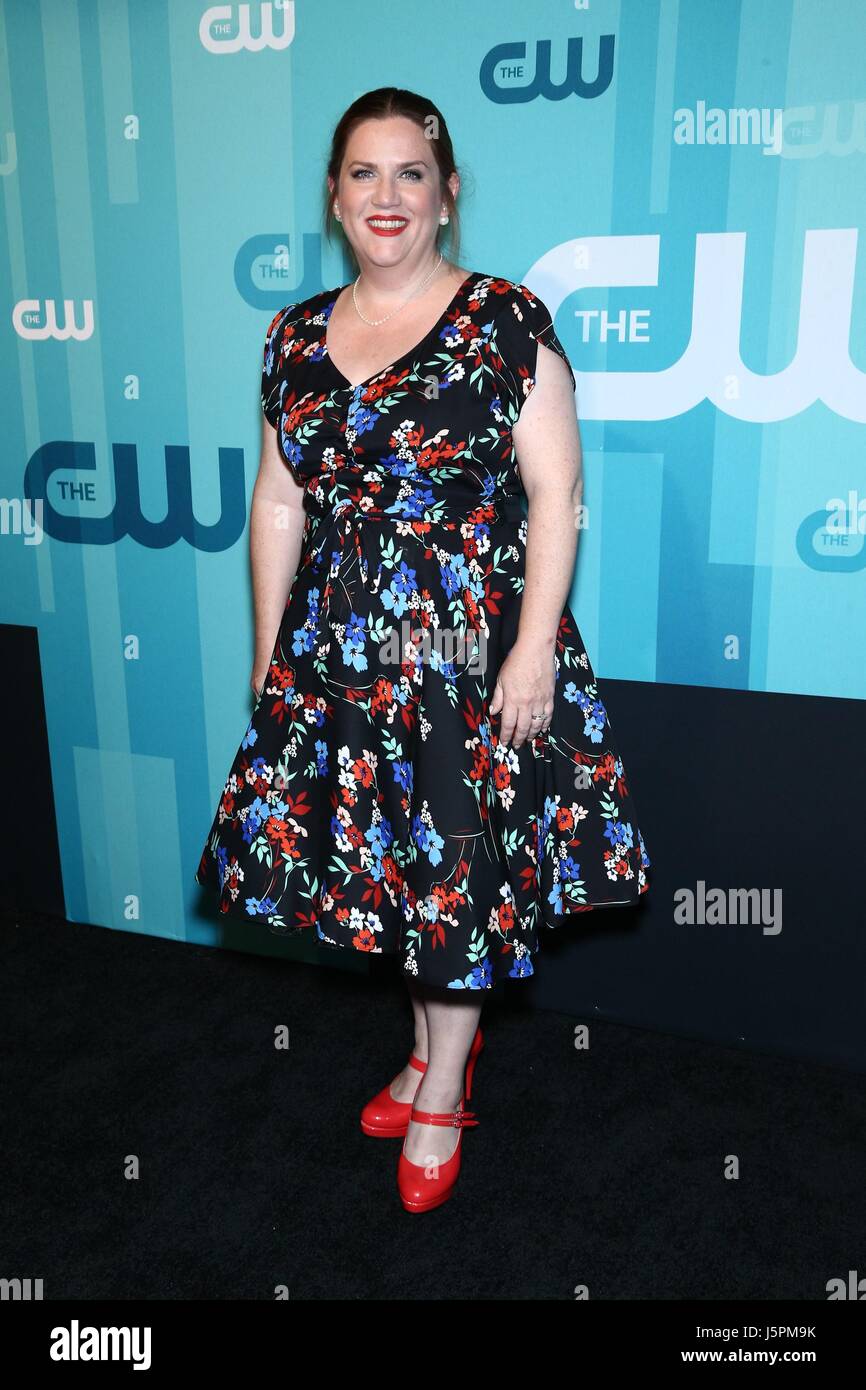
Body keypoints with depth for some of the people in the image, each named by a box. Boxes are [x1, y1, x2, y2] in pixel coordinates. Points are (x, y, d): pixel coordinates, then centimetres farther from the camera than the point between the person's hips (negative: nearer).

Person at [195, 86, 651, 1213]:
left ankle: (444, 1090, 27)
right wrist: (269, 649, 10)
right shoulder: (297, 338, 9)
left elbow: (556, 494, -8)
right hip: (339, 652, 5)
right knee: (391, 861, 14)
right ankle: (439, 1046, 38)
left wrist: (534, 647, -14)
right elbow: (279, 503, 12)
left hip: (477, 647, -4)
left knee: (461, 864, 4)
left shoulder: (507, 322, -5)